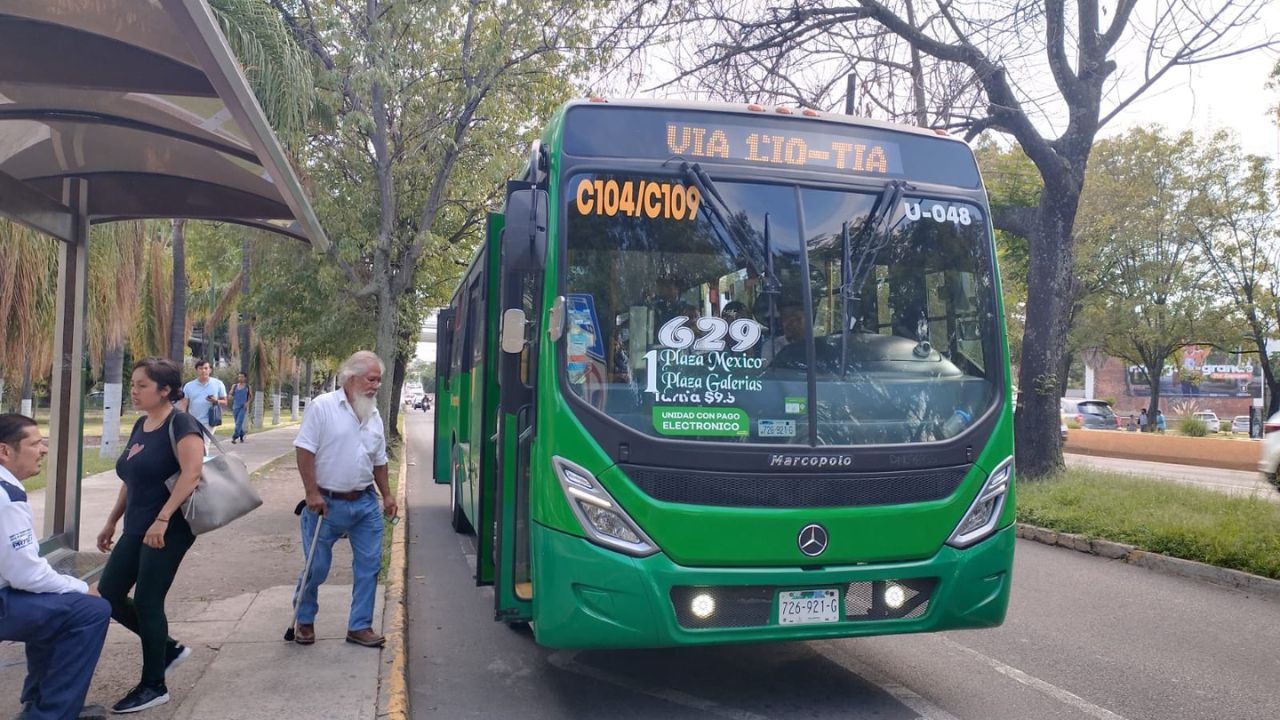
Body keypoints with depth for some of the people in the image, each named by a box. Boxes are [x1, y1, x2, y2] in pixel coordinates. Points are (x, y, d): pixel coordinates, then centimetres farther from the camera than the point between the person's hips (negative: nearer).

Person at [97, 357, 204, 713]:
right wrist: (111, 522, 22)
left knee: (147, 603, -3)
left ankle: (154, 686, 14)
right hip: (137, 528, 9)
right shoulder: (140, 425, 12)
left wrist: (162, 519, -29)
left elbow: (192, 473, -26)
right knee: (109, 595, 8)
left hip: (168, 529, -9)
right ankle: (169, 647, 27)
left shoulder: (179, 424, -14)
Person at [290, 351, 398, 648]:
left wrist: (386, 495, 14)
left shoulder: (374, 416, 10)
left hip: (365, 503, 5)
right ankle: (304, 621, 29)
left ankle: (360, 626, 16)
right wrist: (312, 493, -16)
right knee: (317, 567, 6)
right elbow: (304, 451, -12)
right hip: (327, 503, -5)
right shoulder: (323, 406, -9)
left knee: (369, 565, 4)